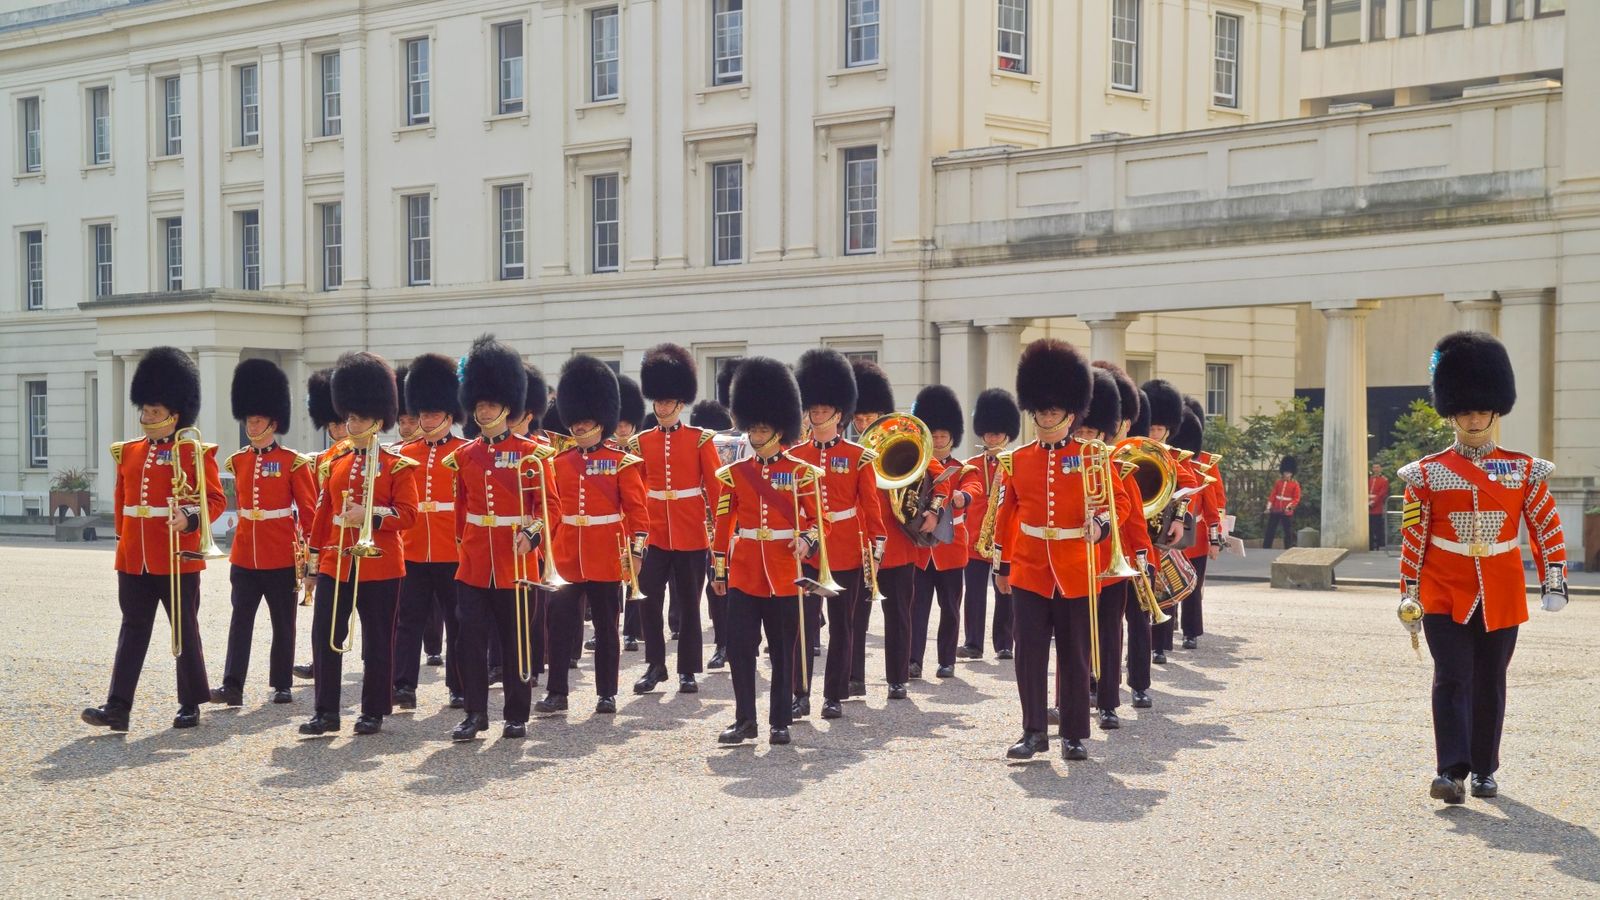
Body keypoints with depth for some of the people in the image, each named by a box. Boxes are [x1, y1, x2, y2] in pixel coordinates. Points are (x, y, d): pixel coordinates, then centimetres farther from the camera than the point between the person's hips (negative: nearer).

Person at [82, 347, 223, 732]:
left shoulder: (196, 453, -5)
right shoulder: (128, 452, 11)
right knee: (133, 629, 3)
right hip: (134, 559, 5)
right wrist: (124, 537, 16)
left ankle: (191, 704, 16)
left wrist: (189, 518, -26)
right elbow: (121, 499, 19)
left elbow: (215, 500, -9)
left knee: (184, 630, 6)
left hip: (178, 558, -5)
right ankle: (117, 707, 0)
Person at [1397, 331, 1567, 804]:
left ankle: (1485, 770, 19)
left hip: (1501, 597, 2)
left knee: (1489, 684, 8)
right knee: (1452, 679, -10)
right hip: (1446, 595, -1)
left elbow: (1547, 529, 5)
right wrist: (1409, 597, -2)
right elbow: (1413, 539, 0)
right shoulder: (1427, 473, -1)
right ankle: (1451, 771, -15)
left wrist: (1554, 583, -4)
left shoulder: (1524, 471, 3)